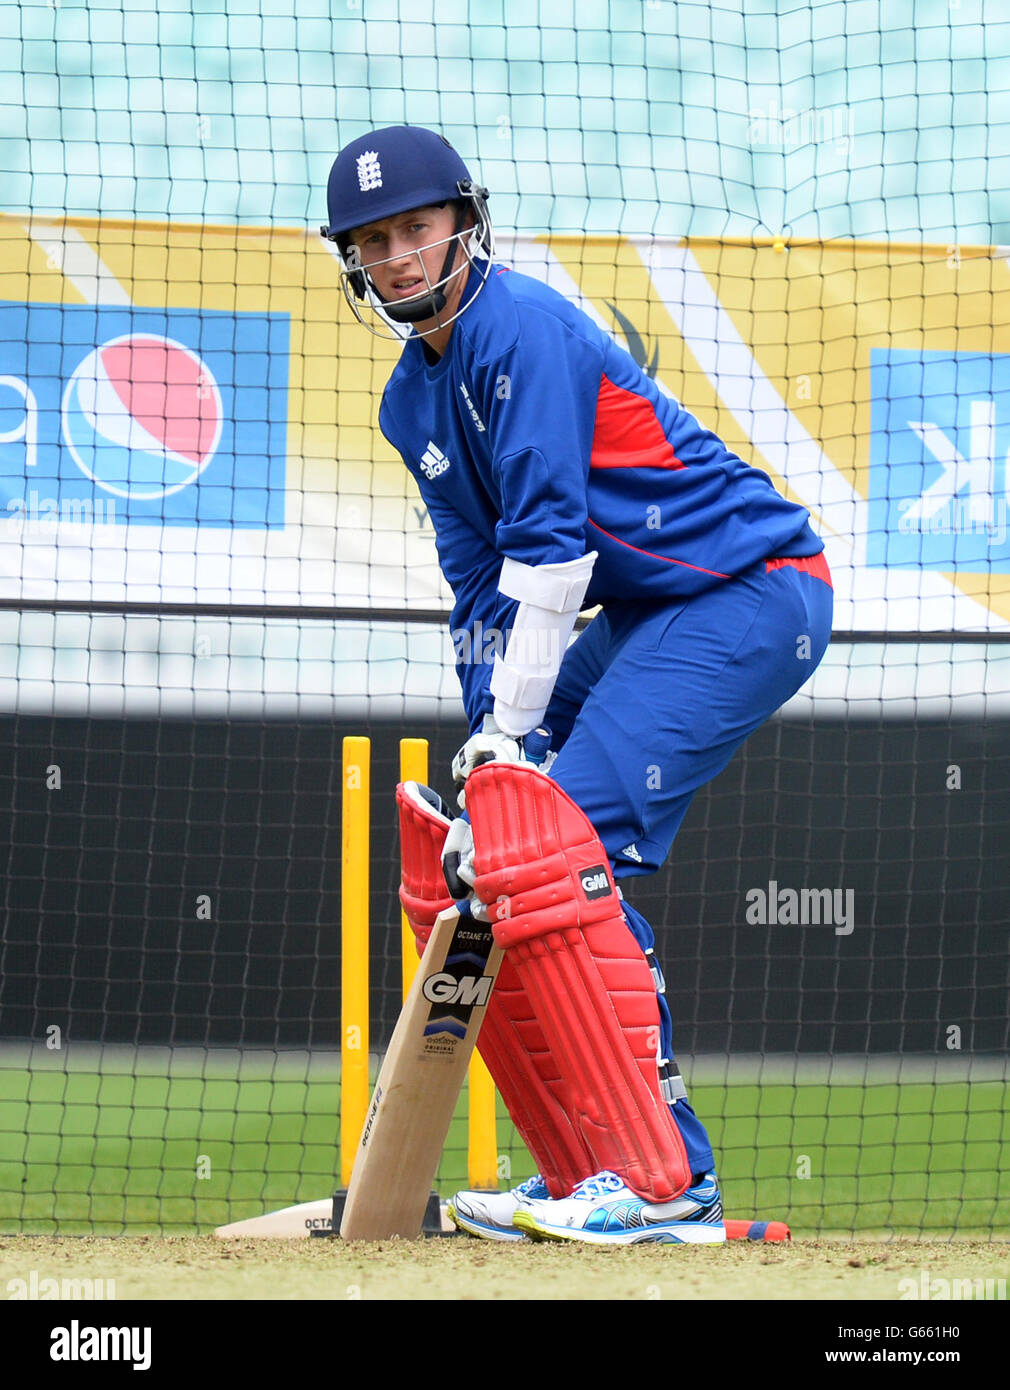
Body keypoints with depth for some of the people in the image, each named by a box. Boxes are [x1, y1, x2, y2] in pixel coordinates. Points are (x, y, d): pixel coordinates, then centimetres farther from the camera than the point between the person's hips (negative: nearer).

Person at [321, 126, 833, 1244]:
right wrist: (488, 739, -4)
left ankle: (662, 1182, -24)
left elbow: (549, 541, -21)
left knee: (558, 849, -23)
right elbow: (481, 586, 10)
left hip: (751, 594, -10)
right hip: (643, 620, 10)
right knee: (464, 854, 4)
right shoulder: (409, 402, 13)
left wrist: (510, 738, -21)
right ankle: (584, 1176, 7)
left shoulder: (519, 327, -16)